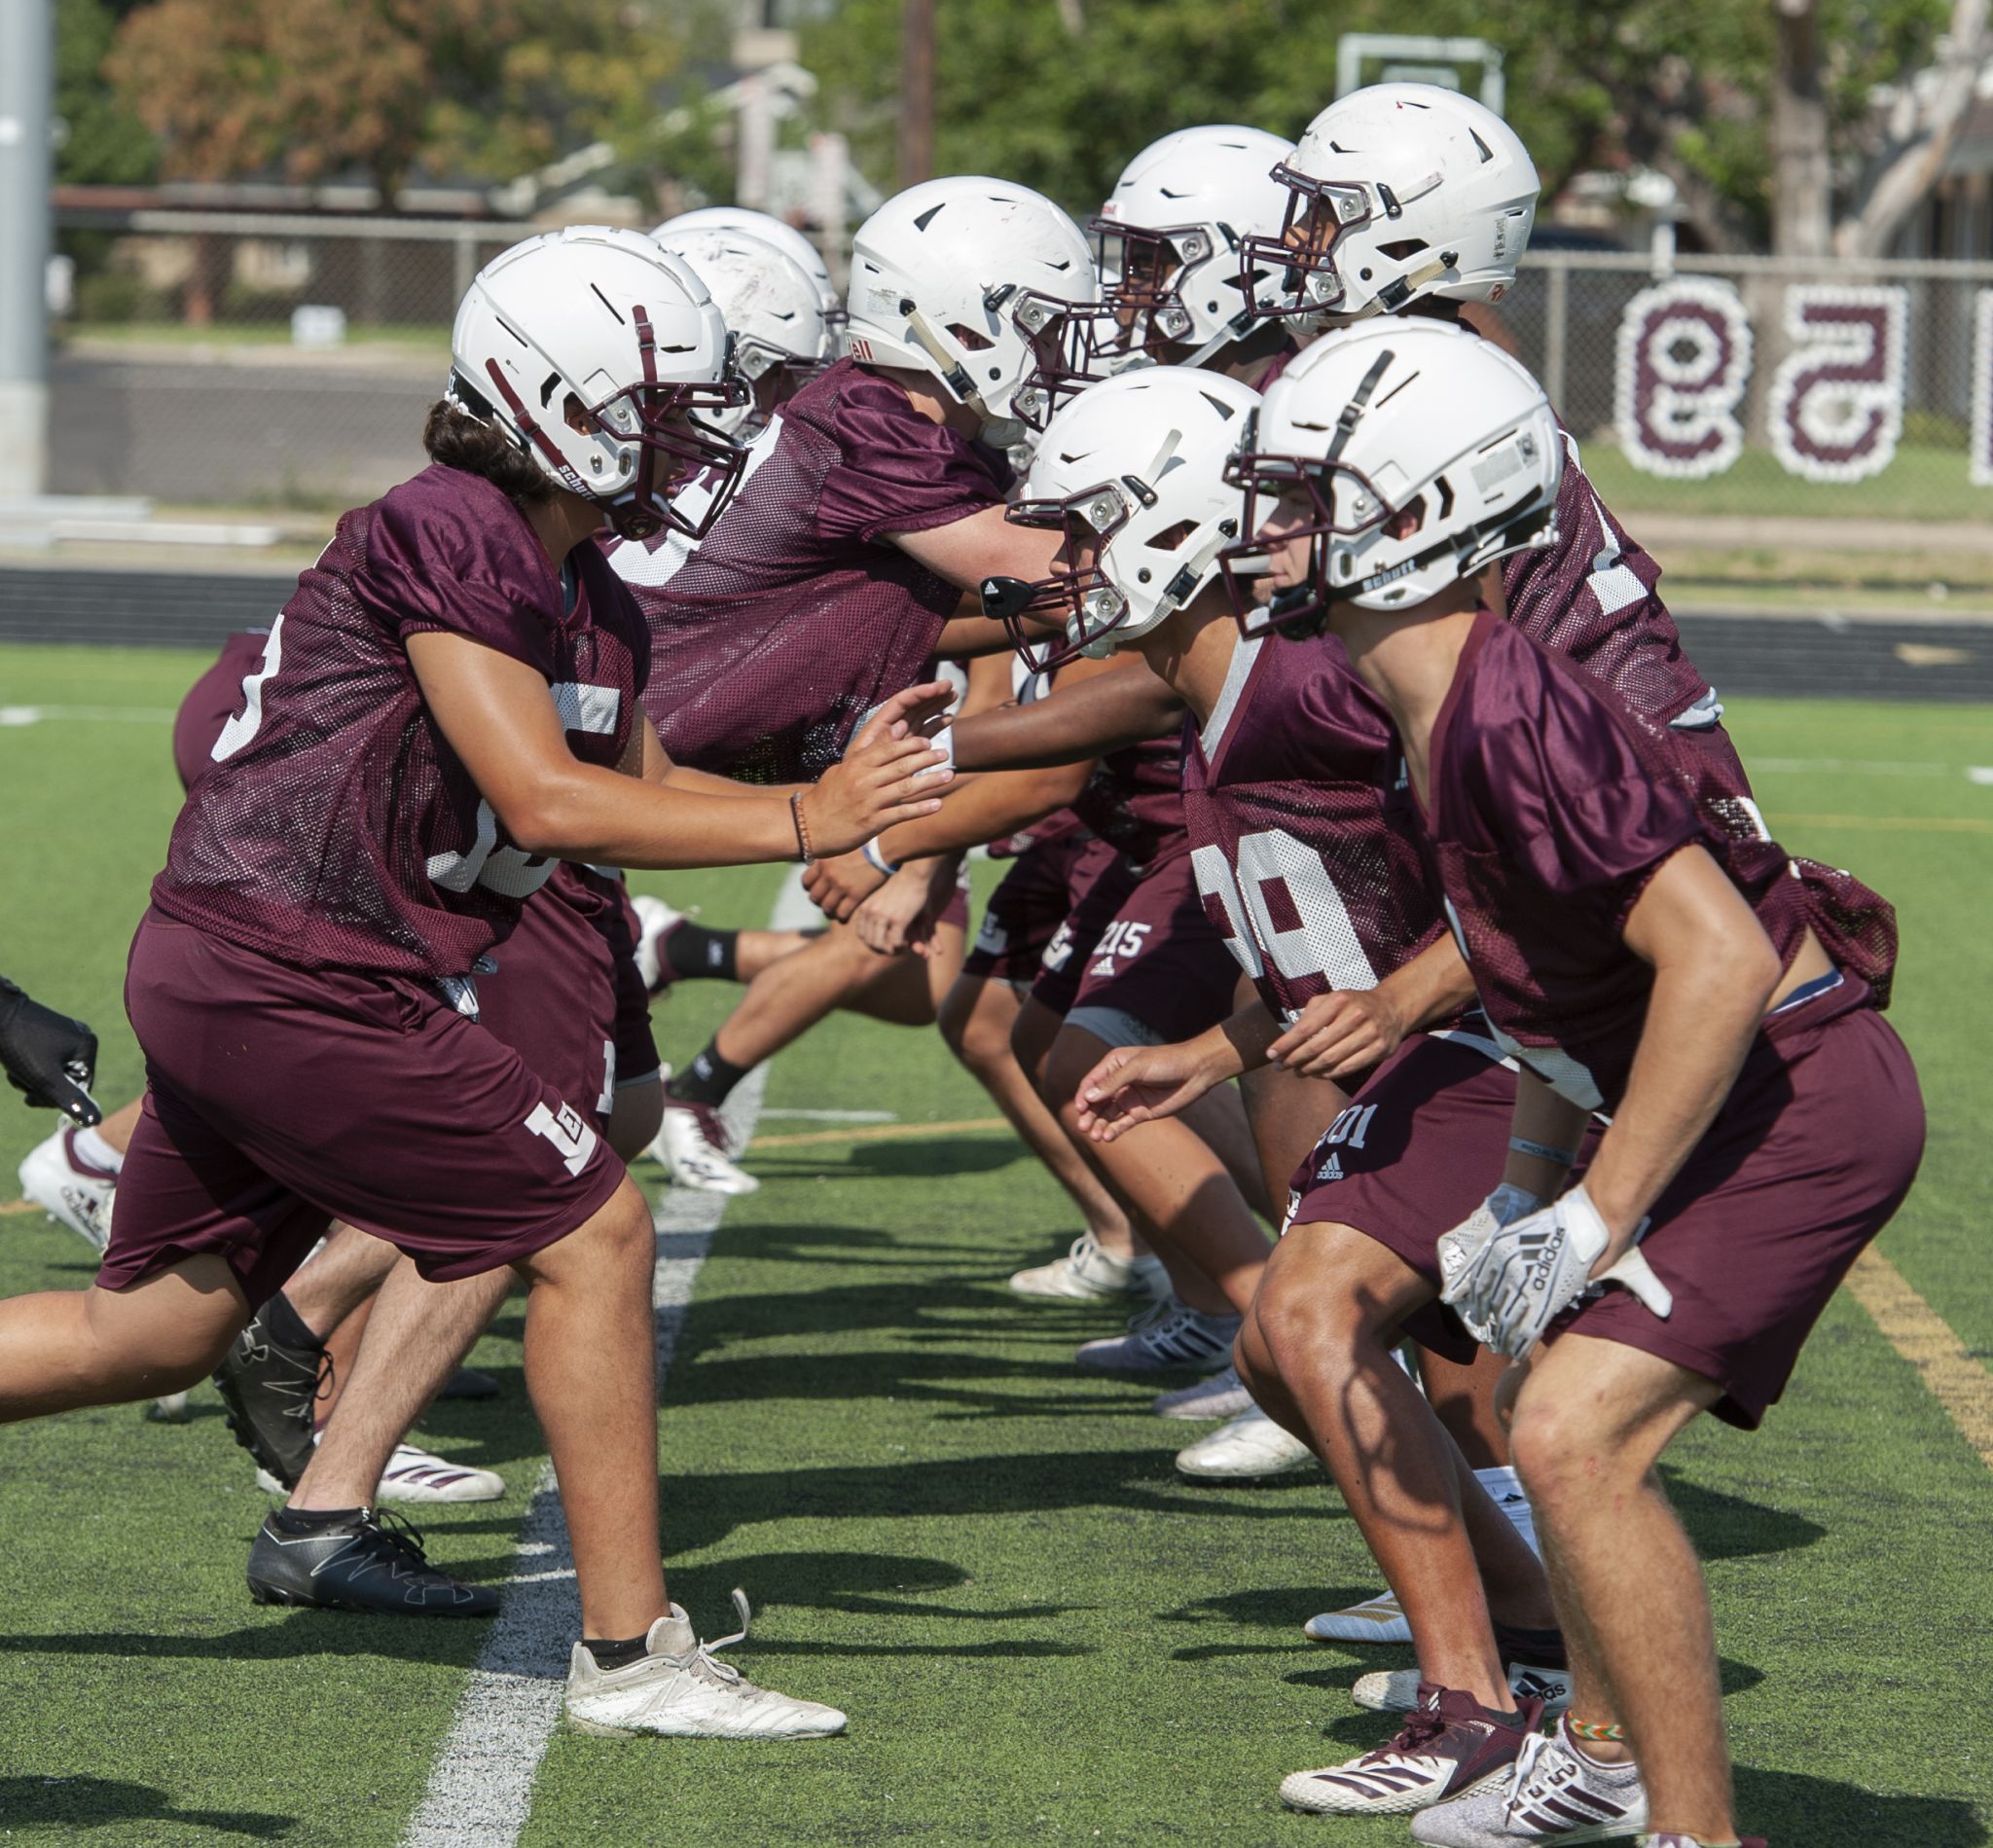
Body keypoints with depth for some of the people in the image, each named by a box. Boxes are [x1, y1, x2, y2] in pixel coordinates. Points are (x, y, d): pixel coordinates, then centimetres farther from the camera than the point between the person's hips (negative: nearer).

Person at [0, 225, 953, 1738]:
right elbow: (542, 801, -21)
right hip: (298, 976, -10)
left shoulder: (595, 606, 14)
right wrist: (801, 822, -19)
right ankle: (629, 1652, -1)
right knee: (594, 1232, -6)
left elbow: (641, 796, 22)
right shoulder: (446, 534, -16)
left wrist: (841, 789, 8)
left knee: (158, 1331, 18)